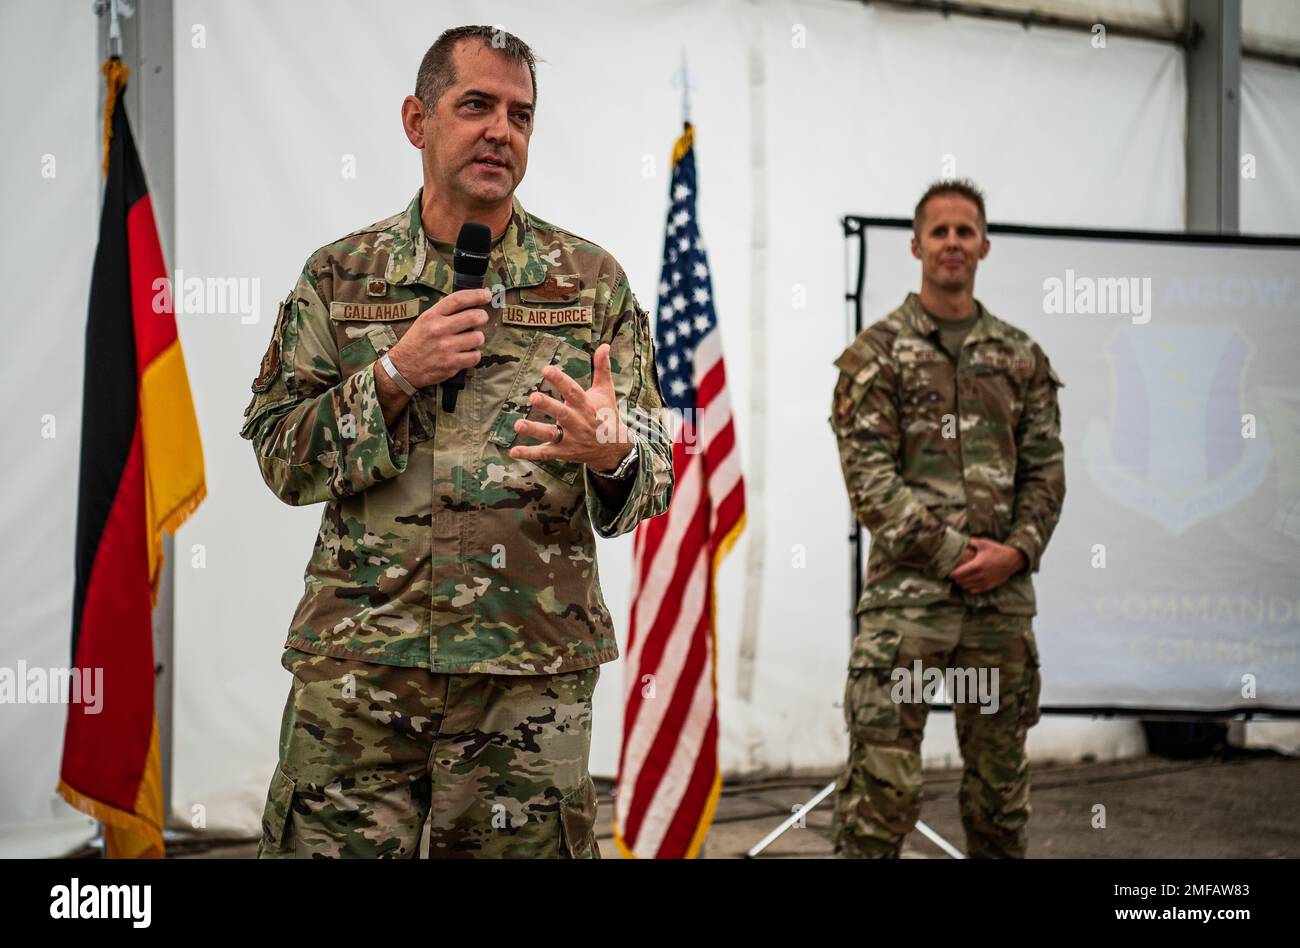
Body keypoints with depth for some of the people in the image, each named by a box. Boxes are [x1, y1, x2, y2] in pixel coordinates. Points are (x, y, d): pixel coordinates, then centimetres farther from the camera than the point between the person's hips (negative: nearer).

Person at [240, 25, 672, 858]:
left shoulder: (593, 283, 5)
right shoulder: (340, 276, 7)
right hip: (355, 665, 0)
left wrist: (610, 453, -21)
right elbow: (279, 456, 4)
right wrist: (393, 376, -11)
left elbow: (655, 476, 3)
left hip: (530, 672, 0)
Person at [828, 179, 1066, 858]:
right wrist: (954, 553, -13)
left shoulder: (1021, 357, 13)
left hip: (1003, 595, 4)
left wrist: (1017, 551, -8)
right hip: (907, 589, -4)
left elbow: (1046, 470, 9)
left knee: (1000, 777, 12)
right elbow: (869, 477, -7)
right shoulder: (876, 353, 1)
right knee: (882, 779, -8)